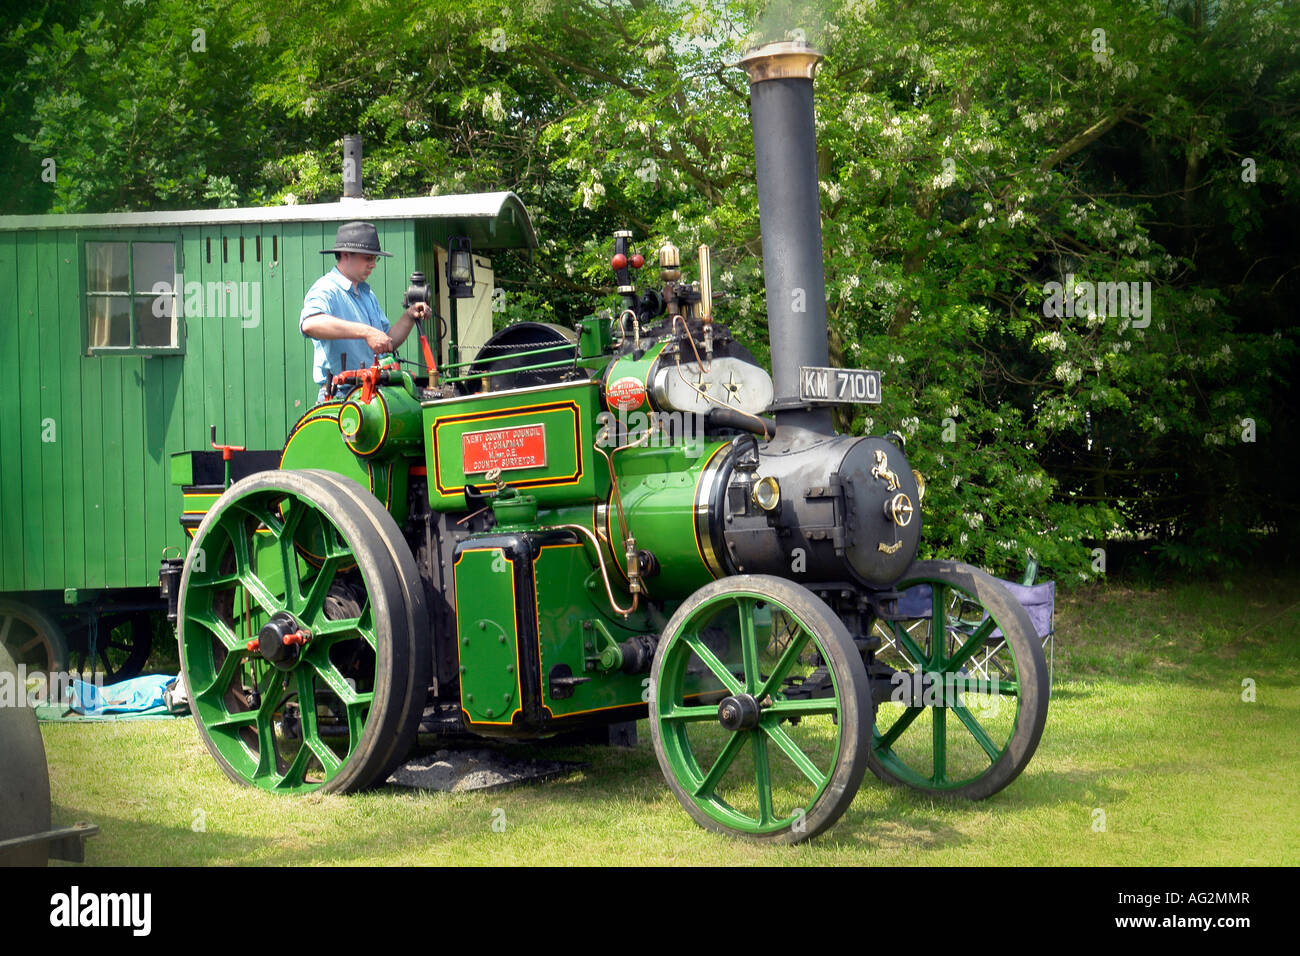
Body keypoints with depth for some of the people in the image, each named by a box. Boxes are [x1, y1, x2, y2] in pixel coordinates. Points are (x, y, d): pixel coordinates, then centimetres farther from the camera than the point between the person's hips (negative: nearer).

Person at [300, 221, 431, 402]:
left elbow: (389, 342, 26)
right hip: (341, 395, -8)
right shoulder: (325, 290, -5)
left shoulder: (367, 294, 25)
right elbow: (310, 324, -28)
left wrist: (409, 317, 8)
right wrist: (366, 332, -32)